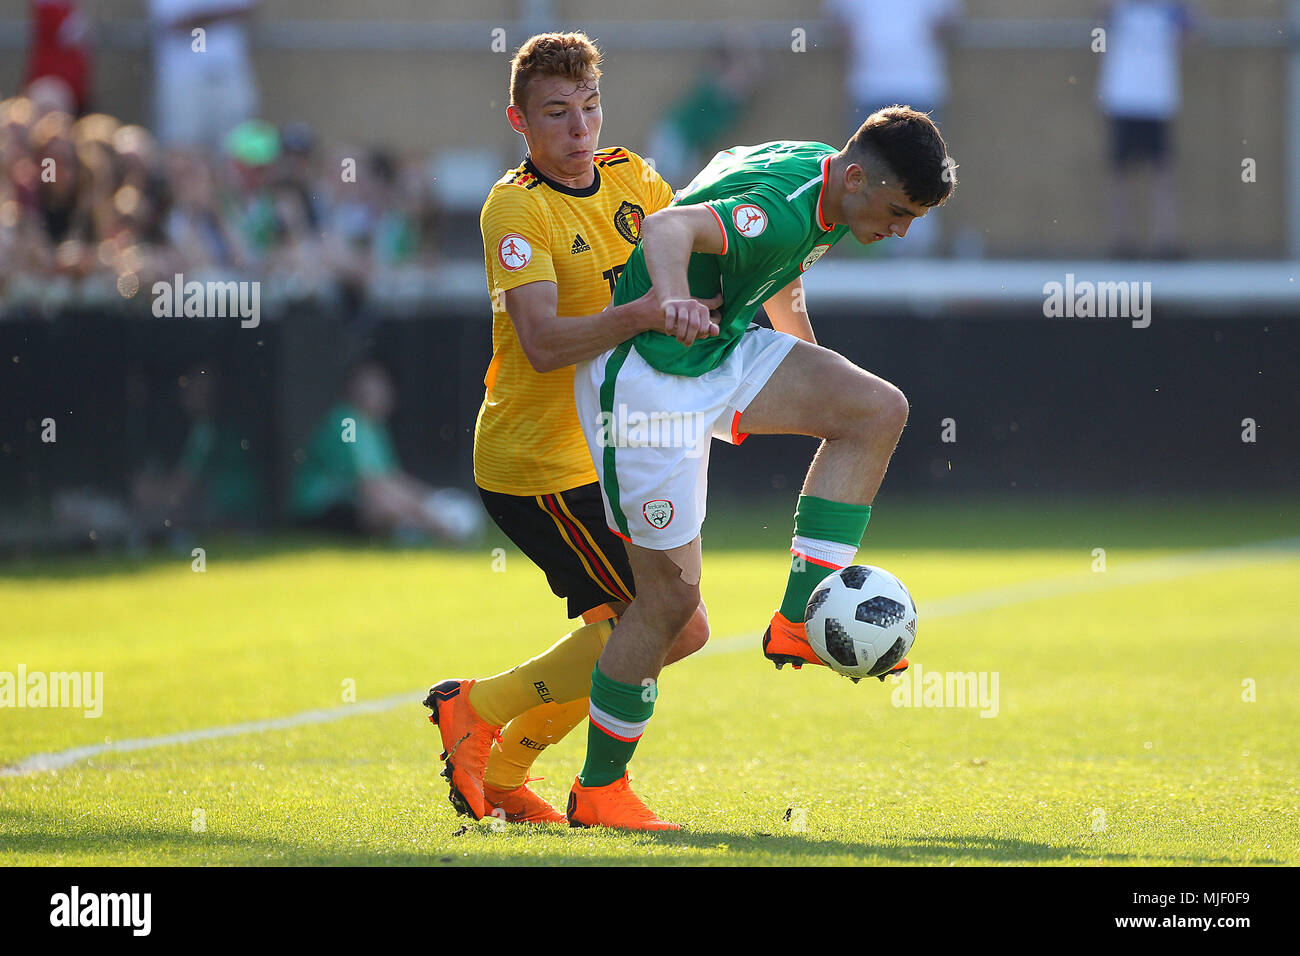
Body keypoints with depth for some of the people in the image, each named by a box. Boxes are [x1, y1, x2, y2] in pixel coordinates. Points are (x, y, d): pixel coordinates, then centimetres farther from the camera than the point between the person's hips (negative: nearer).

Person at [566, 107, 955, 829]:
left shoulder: (818, 175, 3)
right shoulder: (787, 207, -28)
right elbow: (670, 228, -45)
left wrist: (820, 391, 36)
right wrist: (674, 300, -67)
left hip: (720, 356, 9)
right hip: (647, 376, -9)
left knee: (879, 410, -6)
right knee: (673, 599, -6)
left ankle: (799, 624, -4)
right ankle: (599, 791, 9)